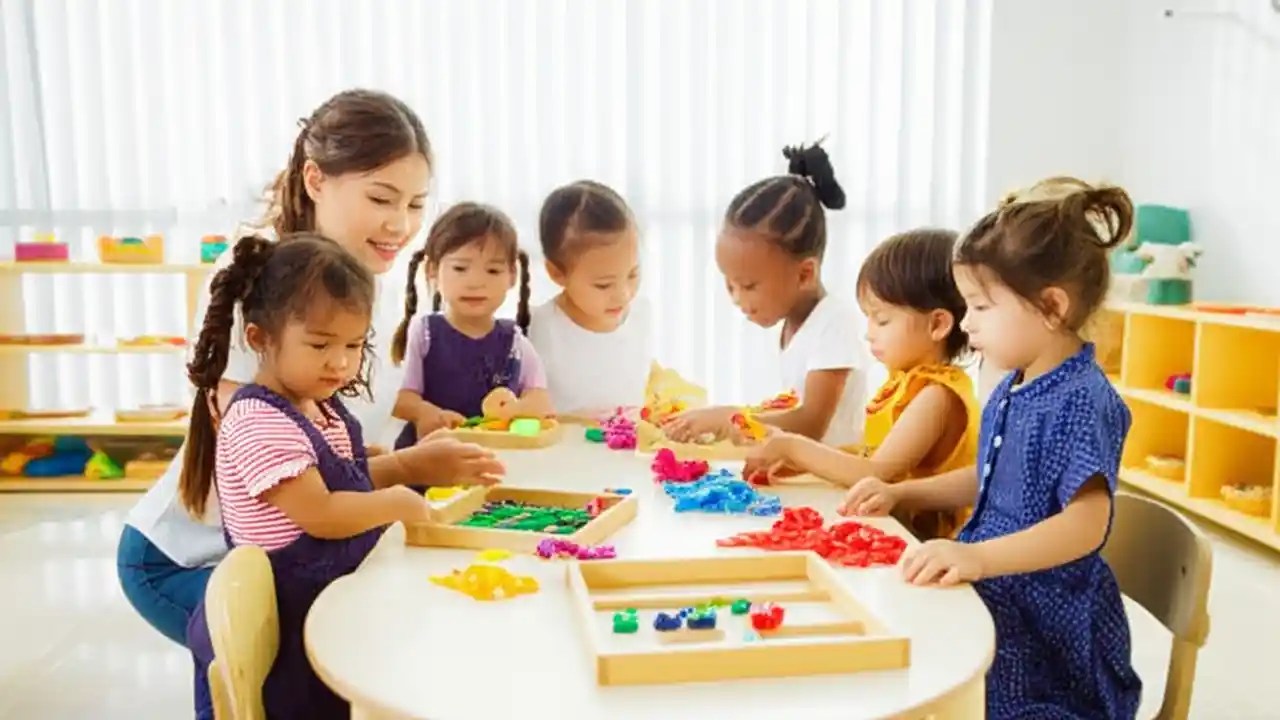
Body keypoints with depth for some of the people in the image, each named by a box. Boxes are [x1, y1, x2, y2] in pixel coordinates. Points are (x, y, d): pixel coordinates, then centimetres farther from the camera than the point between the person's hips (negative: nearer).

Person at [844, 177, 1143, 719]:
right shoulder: (1010, 392, 8)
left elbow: (1086, 524, -28)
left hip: (1051, 631, -8)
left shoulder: (1082, 401, -19)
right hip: (996, 600, 8)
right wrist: (901, 494, 10)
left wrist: (978, 557, -39)